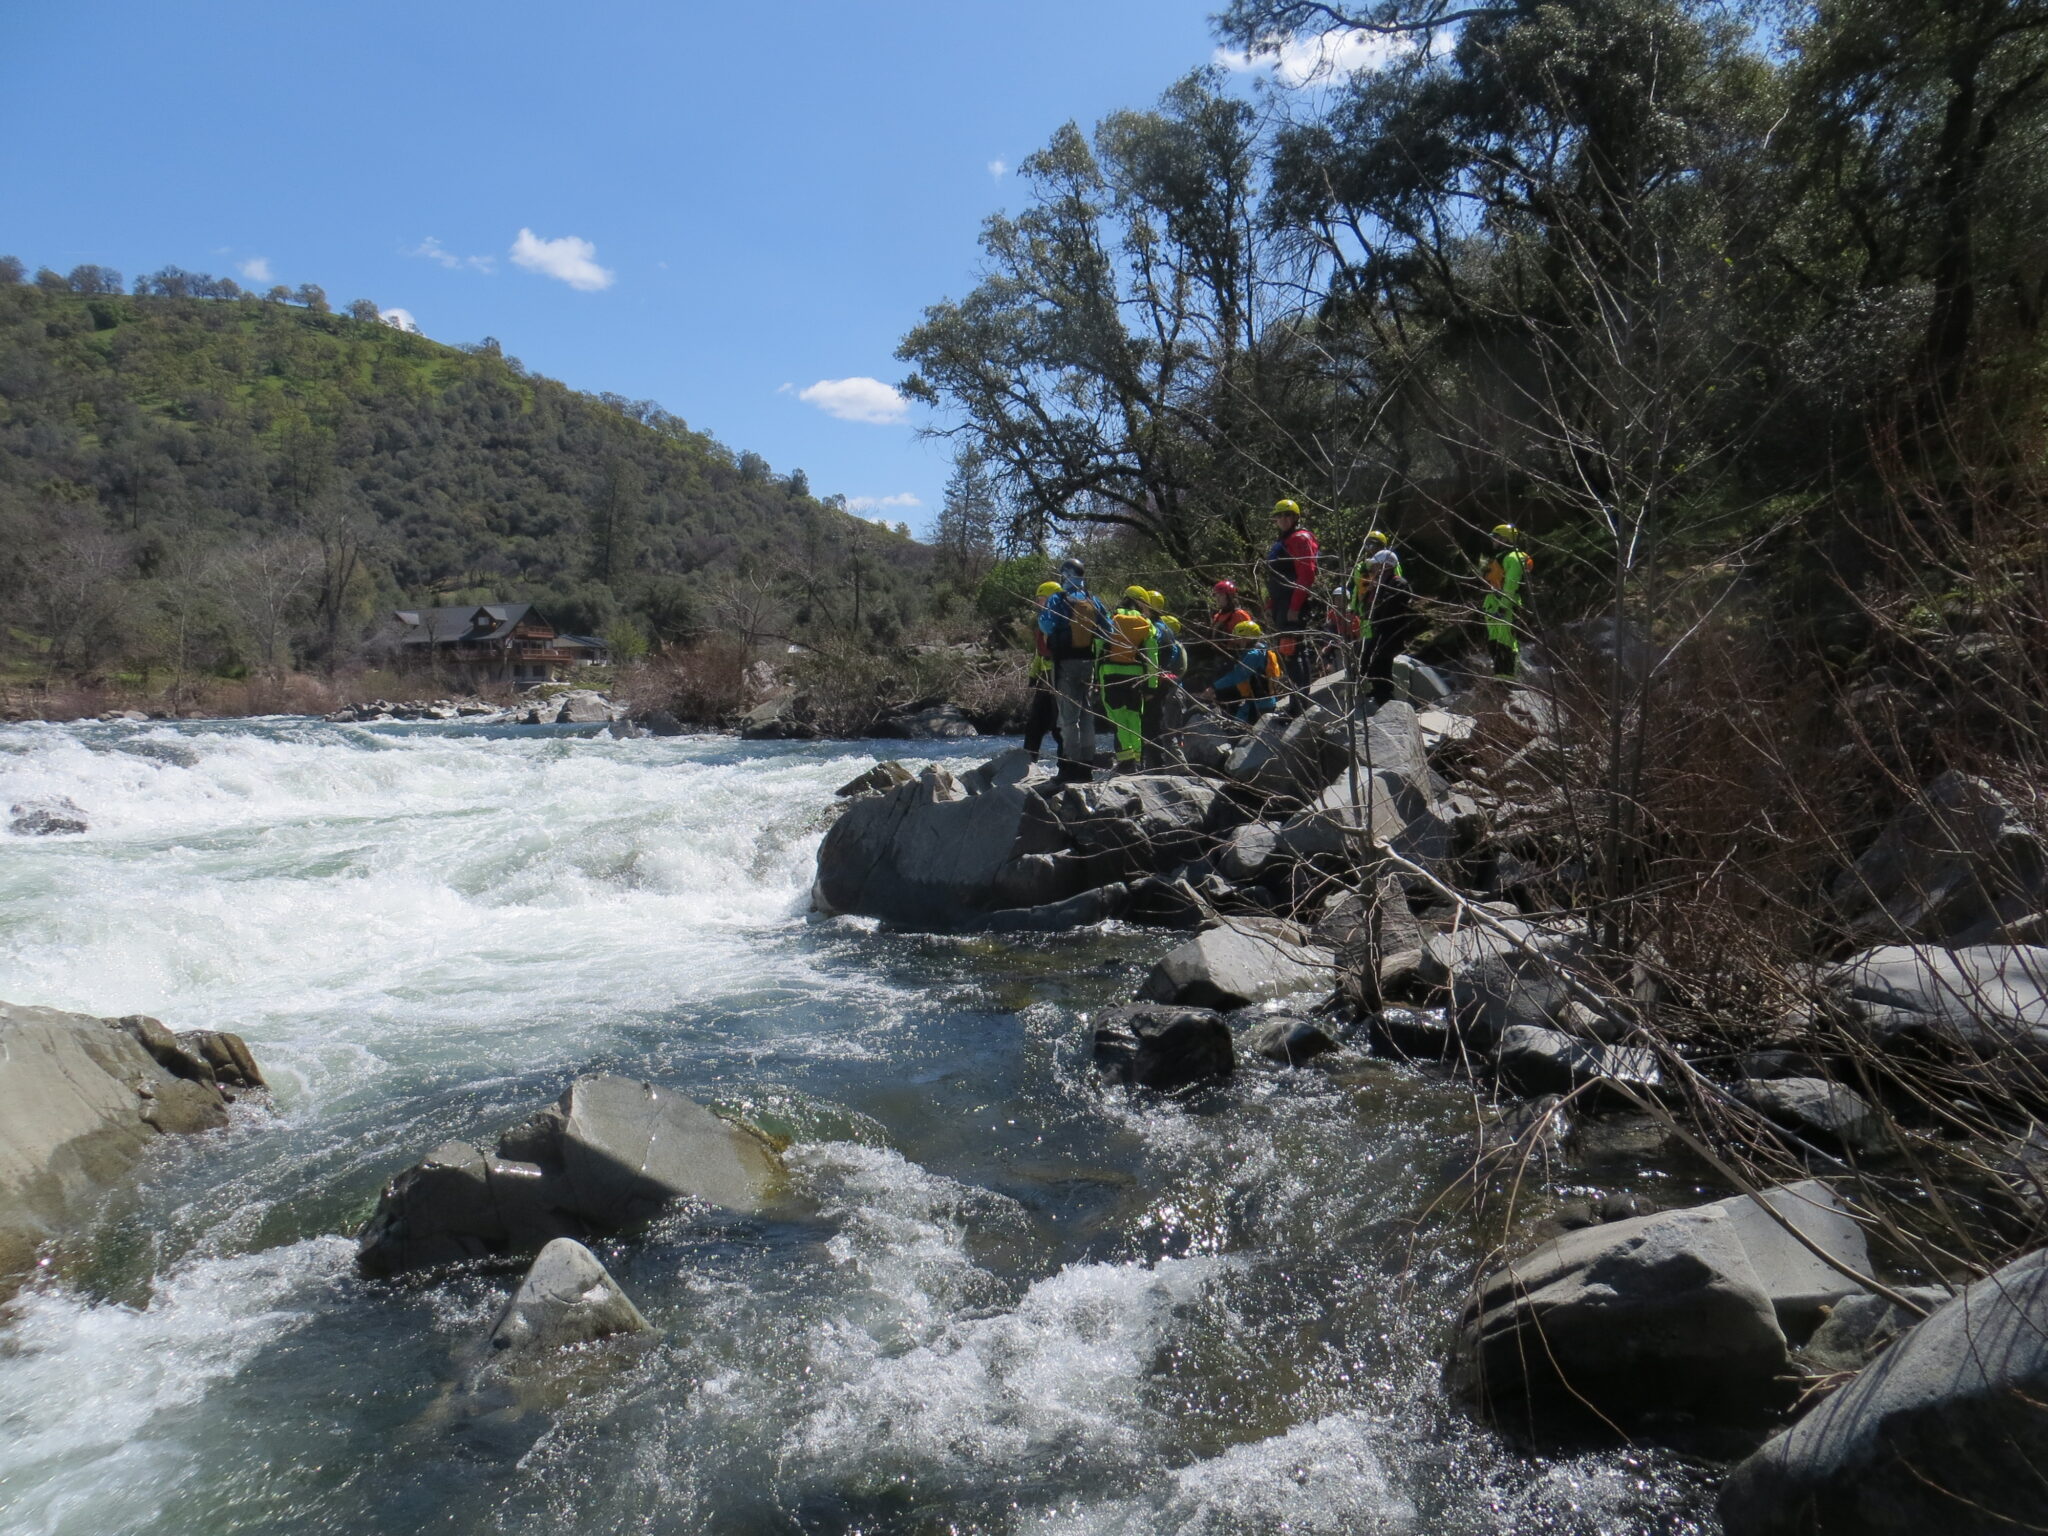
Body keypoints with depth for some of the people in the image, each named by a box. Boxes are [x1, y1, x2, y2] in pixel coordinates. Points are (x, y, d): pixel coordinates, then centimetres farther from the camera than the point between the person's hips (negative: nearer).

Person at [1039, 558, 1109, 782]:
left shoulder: (1057, 600, -9)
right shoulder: (1093, 602, 5)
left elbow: (1047, 626, -17)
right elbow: (1106, 629, 6)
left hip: (1065, 662, -4)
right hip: (1087, 661, 4)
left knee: (1068, 715, -3)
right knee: (1087, 713, 12)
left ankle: (1072, 765, -5)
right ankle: (1088, 764, 15)